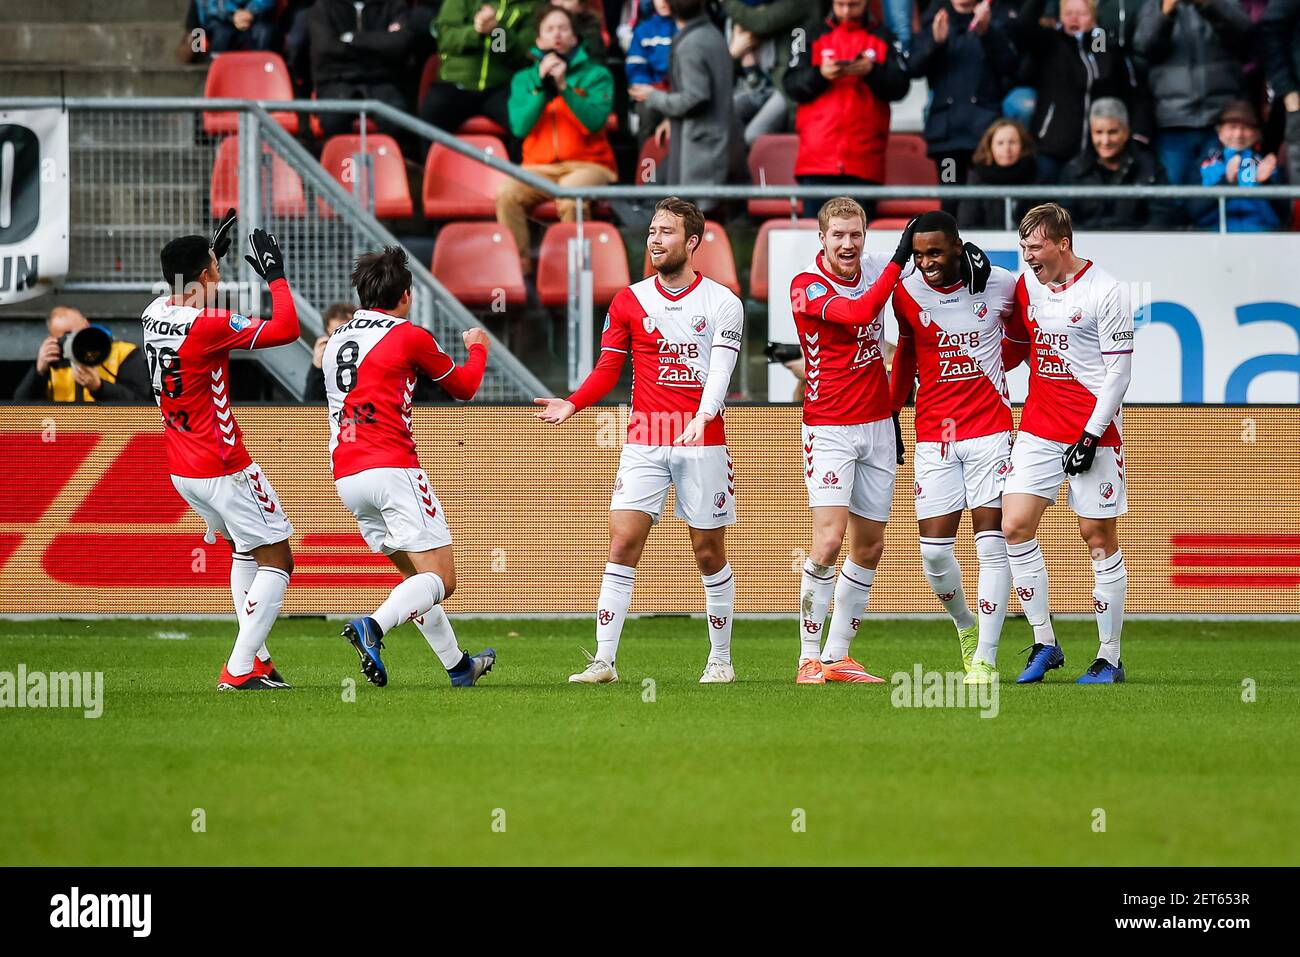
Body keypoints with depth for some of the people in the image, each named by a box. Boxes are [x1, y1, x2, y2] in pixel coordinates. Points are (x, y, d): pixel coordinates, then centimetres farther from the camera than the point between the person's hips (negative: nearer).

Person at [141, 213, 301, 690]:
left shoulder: (154, 315, 1)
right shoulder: (207, 327, -24)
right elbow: (286, 329, -23)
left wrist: (213, 248, 26)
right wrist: (275, 273, -12)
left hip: (182, 471, 9)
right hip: (224, 470, -9)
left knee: (245, 550, 25)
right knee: (277, 560, 0)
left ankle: (256, 659, 21)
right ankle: (239, 670, -7)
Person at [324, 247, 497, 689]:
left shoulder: (337, 339, 16)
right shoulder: (410, 337, -2)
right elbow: (464, 387, 12)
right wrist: (478, 348, 33)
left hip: (346, 478, 7)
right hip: (392, 469, -7)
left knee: (417, 575, 19)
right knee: (440, 579, -9)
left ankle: (458, 666, 21)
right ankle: (372, 626, -33)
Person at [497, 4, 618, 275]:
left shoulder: (596, 75, 6)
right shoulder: (524, 79, 13)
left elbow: (595, 121, -10)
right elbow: (520, 127, -2)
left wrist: (563, 86, -17)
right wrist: (541, 85, -10)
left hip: (588, 165, -2)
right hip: (539, 168, 2)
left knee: (571, 192, -37)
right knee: (507, 192, -29)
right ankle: (519, 263, -20)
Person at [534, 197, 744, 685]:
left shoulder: (722, 302, 0)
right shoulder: (628, 301, 8)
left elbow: (720, 370, -11)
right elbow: (608, 368, 10)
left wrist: (701, 417, -29)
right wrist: (572, 404, -8)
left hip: (702, 443, -2)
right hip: (644, 442, 2)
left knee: (709, 552, 4)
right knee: (623, 541, -9)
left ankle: (720, 659, 17)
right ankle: (604, 660, -11)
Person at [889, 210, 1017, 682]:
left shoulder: (1001, 285, -5)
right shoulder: (907, 293, 0)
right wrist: (891, 412, 17)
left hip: (990, 428, -2)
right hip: (933, 435, 2)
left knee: (992, 543, -6)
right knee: (934, 550, -2)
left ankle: (985, 658, -2)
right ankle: (966, 626, 27)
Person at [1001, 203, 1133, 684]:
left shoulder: (1105, 291, -10)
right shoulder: (1026, 284, 7)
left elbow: (1118, 373, -10)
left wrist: (1090, 436, -15)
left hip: (1094, 431, -6)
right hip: (1038, 427, 6)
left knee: (1099, 538, -1)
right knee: (1015, 526, -6)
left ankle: (1110, 659, 6)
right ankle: (1044, 644, 4)